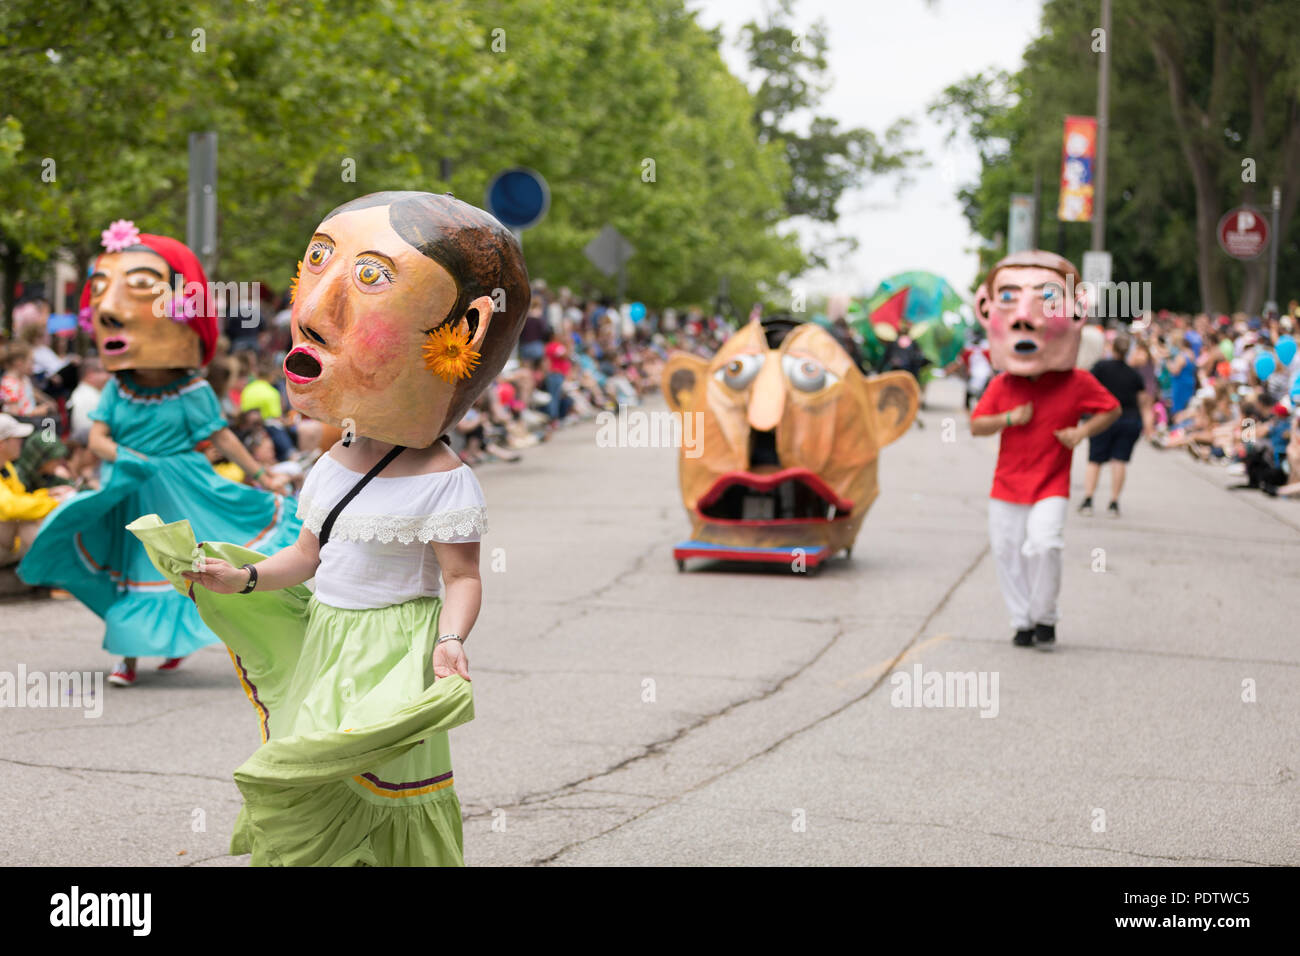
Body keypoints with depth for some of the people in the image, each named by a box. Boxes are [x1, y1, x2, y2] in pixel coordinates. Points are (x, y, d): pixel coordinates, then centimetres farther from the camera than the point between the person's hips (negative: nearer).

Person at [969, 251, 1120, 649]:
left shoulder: (1076, 383, -7)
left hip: (1050, 488, -3)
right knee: (1007, 553, 6)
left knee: (1044, 545, -21)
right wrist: (1008, 418, -15)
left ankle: (1045, 617, -1)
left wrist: (1083, 431, -12)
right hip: (1007, 485, 3)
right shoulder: (1001, 385, -1)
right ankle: (1022, 621, 21)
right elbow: (976, 425, 2)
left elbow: (1112, 409, 5)